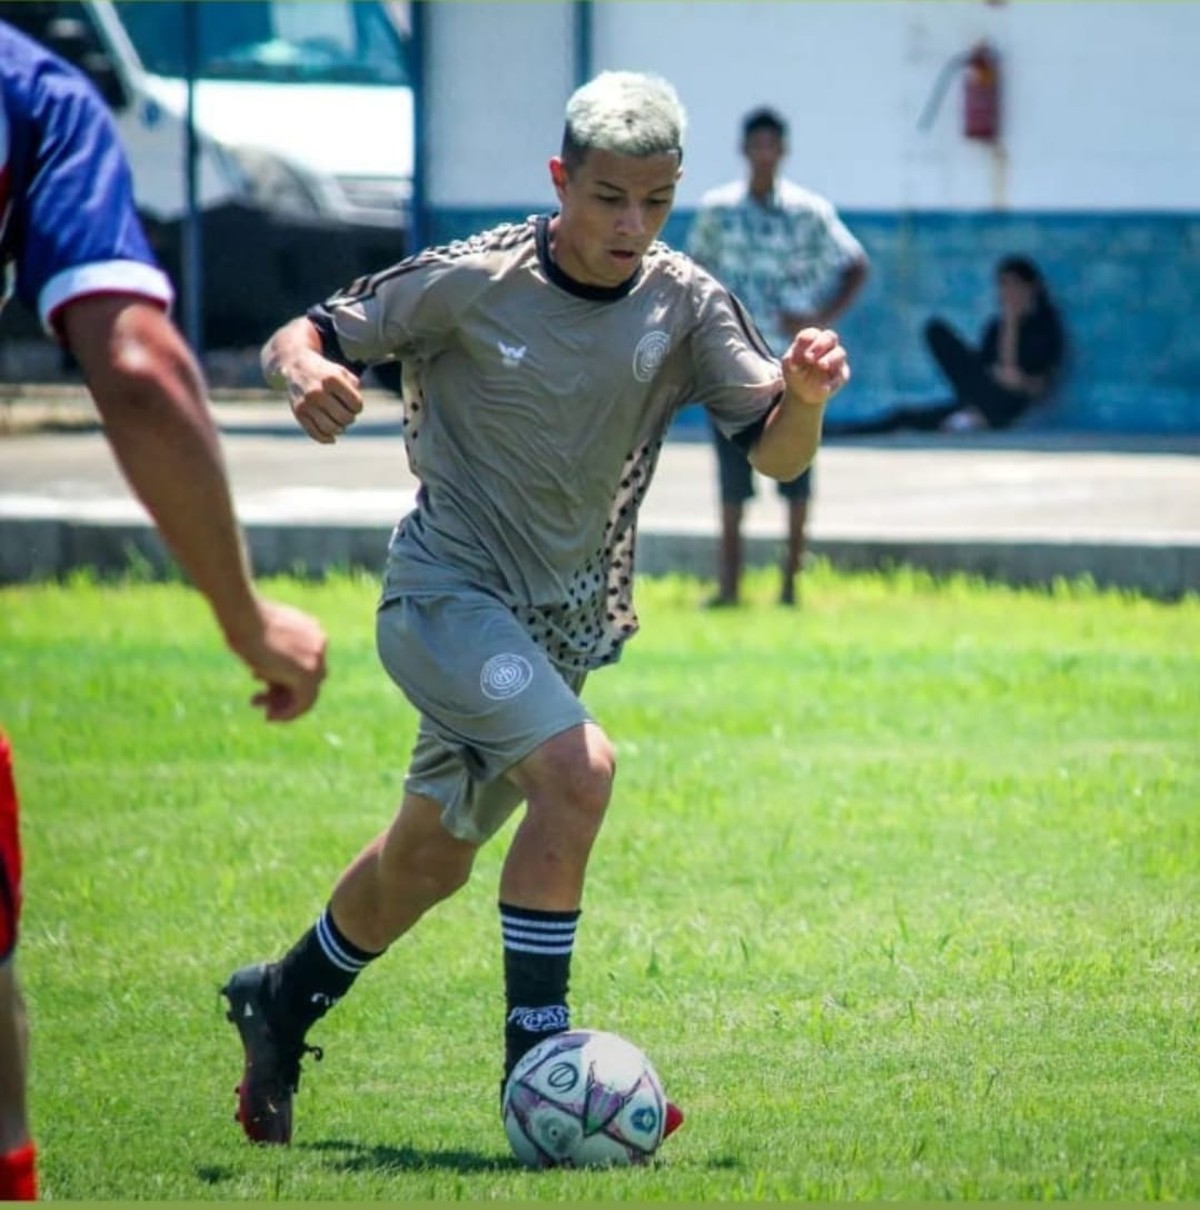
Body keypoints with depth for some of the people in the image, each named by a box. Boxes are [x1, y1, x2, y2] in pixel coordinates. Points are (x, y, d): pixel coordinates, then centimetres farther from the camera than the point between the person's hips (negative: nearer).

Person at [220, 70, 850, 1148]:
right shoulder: (472, 282, -14)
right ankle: (534, 1048, -20)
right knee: (576, 767, -28)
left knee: (430, 860, 17)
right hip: (448, 592, -5)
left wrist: (802, 396, -33)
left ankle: (282, 1001, 42)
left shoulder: (684, 303, -5)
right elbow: (301, 338, -8)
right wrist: (304, 372, -31)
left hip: (565, 619, 5)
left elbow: (777, 453, -10)